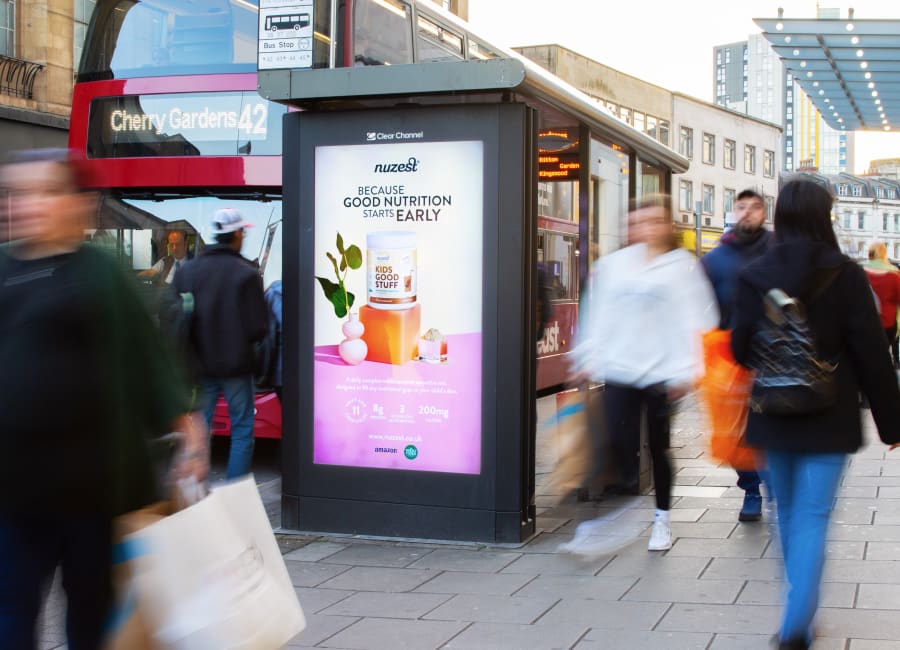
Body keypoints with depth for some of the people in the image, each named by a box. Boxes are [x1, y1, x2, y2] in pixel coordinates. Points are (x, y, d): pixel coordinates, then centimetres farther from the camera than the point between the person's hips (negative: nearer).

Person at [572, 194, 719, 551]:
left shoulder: (682, 266, 2)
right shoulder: (614, 264, 10)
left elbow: (693, 320, -2)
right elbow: (599, 314, 13)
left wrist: (685, 371, -8)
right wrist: (588, 358, 10)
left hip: (660, 371, -2)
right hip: (619, 369, 2)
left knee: (658, 446, 5)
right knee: (620, 443, -8)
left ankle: (662, 518, 20)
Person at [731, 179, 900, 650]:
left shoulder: (754, 276, -5)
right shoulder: (845, 276, -11)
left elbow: (741, 349, -1)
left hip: (774, 416, 3)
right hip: (830, 417, -3)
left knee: (788, 511, 18)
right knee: (813, 515, -1)